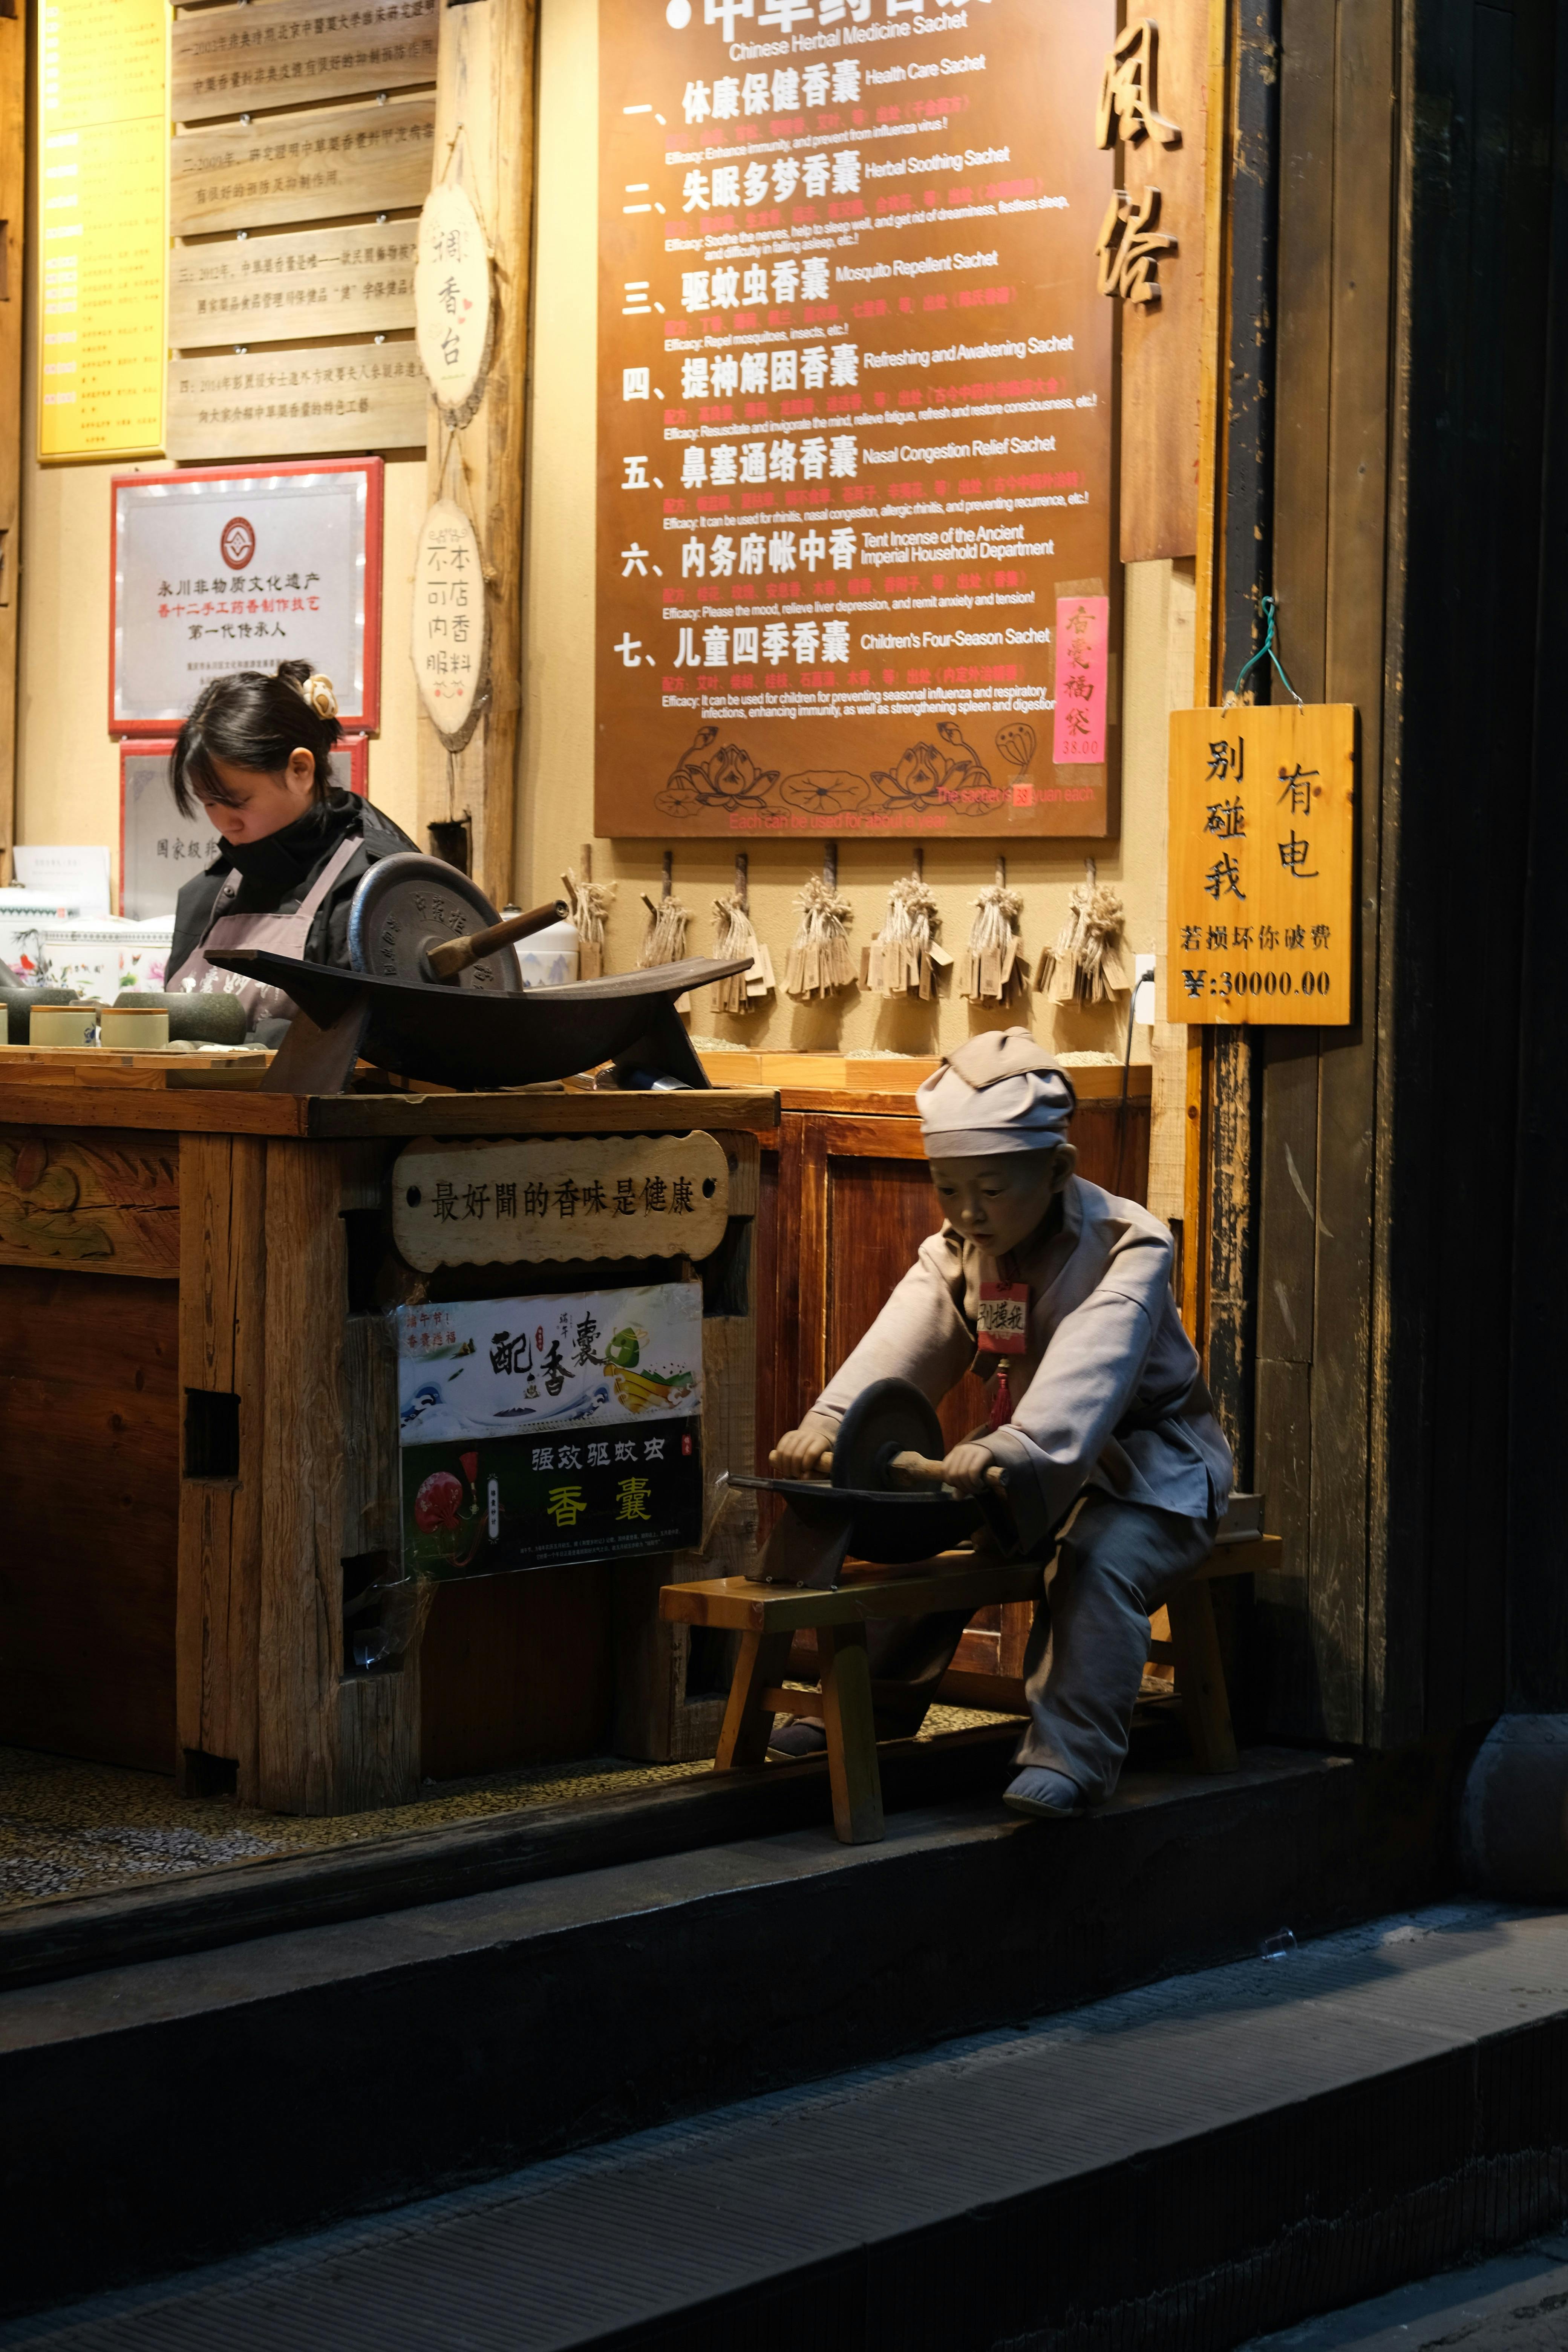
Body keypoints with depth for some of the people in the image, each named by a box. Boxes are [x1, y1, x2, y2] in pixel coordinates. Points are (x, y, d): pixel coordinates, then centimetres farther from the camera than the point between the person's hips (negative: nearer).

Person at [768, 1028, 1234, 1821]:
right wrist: (830, 1422, -38)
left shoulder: (1126, 1246, -22)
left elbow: (1087, 1366, -41)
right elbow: (901, 1345, -17)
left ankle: (1070, 1756, -32)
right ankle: (875, 1701, 11)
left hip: (1146, 1464, -6)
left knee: (1101, 1562, -34)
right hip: (1034, 1468, 6)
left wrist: (1012, 1448, -58)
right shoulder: (955, 1252, -1)